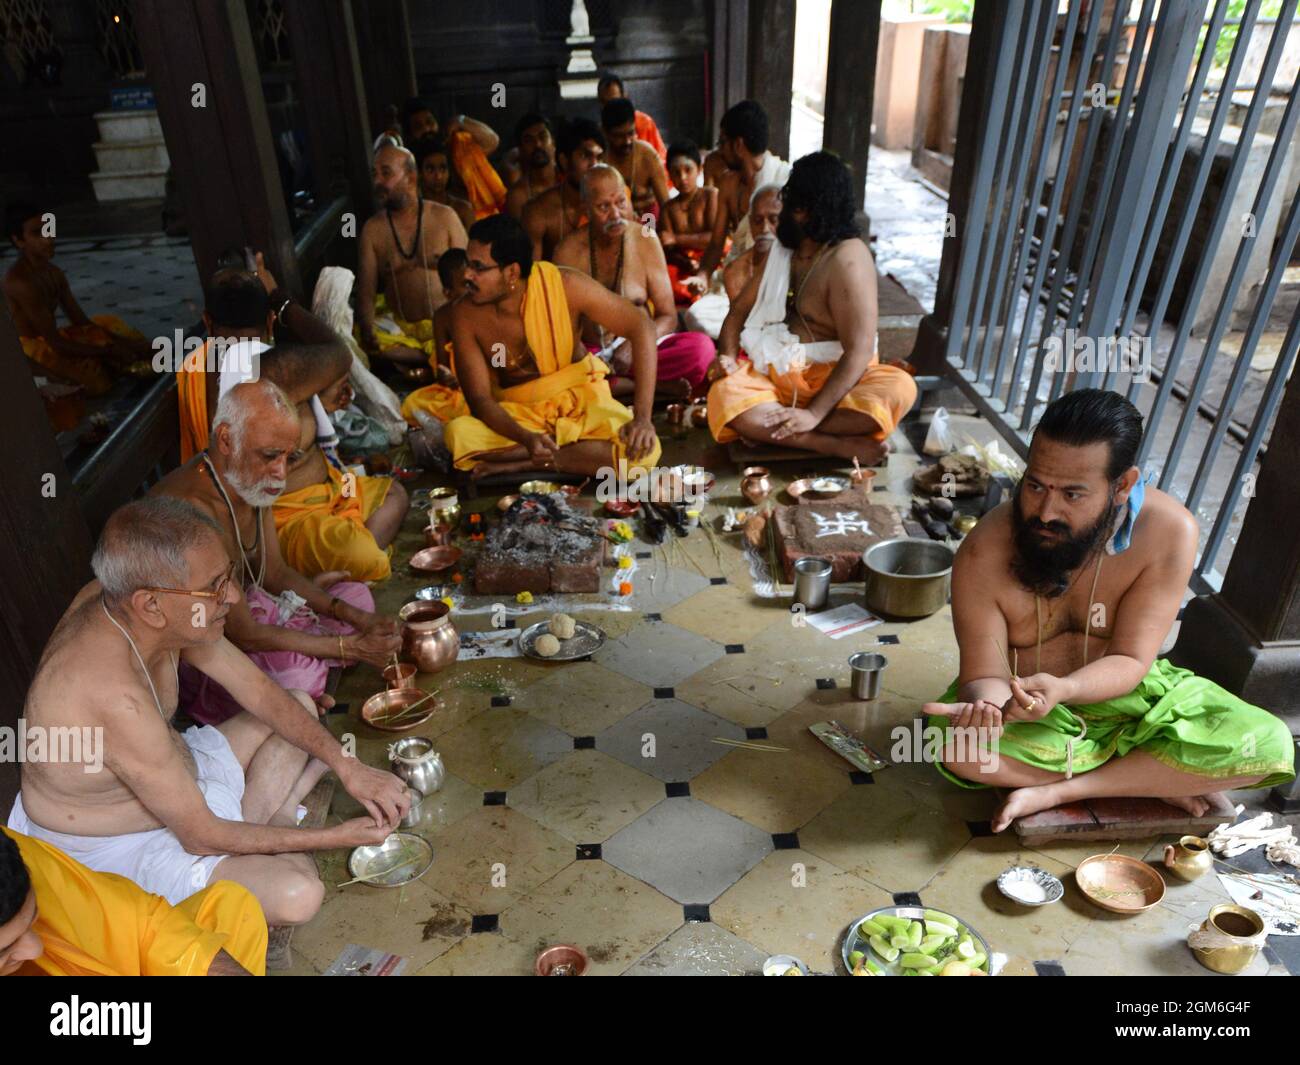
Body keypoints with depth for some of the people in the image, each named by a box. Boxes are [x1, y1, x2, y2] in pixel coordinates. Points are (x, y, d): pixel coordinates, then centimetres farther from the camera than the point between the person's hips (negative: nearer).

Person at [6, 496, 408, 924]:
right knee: (296, 895, -27)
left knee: (301, 704, 13)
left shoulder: (123, 600, -15)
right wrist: (335, 837, -19)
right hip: (111, 846, -8)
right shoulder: (114, 695, -40)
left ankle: (255, 826, 2)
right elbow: (202, 837, -28)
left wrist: (347, 766, -12)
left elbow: (262, 692, -5)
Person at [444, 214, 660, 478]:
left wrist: (642, 417, -26)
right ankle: (588, 451, -16)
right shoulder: (465, 316, -14)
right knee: (459, 434, -30)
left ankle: (518, 464, -17)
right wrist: (526, 438, -35)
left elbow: (640, 326, -17)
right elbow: (480, 398, -14)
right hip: (518, 415, 1)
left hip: (580, 401, -1)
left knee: (643, 450, -29)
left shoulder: (563, 285, -19)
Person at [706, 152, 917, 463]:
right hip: (776, 375, 4)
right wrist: (728, 357, -9)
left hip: (835, 377, -4)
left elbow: (859, 350, -21)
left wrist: (814, 413, -31)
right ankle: (843, 446, -28)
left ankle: (765, 431, -34)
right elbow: (740, 309, 12)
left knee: (899, 388, -34)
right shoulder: (782, 249, 10)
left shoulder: (847, 259, -13)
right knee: (725, 395, -28)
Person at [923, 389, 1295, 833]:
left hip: (1120, 690, 2)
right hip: (1021, 700, -2)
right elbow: (984, 675, -20)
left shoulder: (1169, 532, -22)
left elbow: (1130, 660, -19)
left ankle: (1054, 791, -15)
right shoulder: (984, 554, -26)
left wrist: (1062, 689, -40)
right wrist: (987, 706, -45)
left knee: (1269, 745, -17)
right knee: (956, 747, -33)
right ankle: (1147, 780, -10)